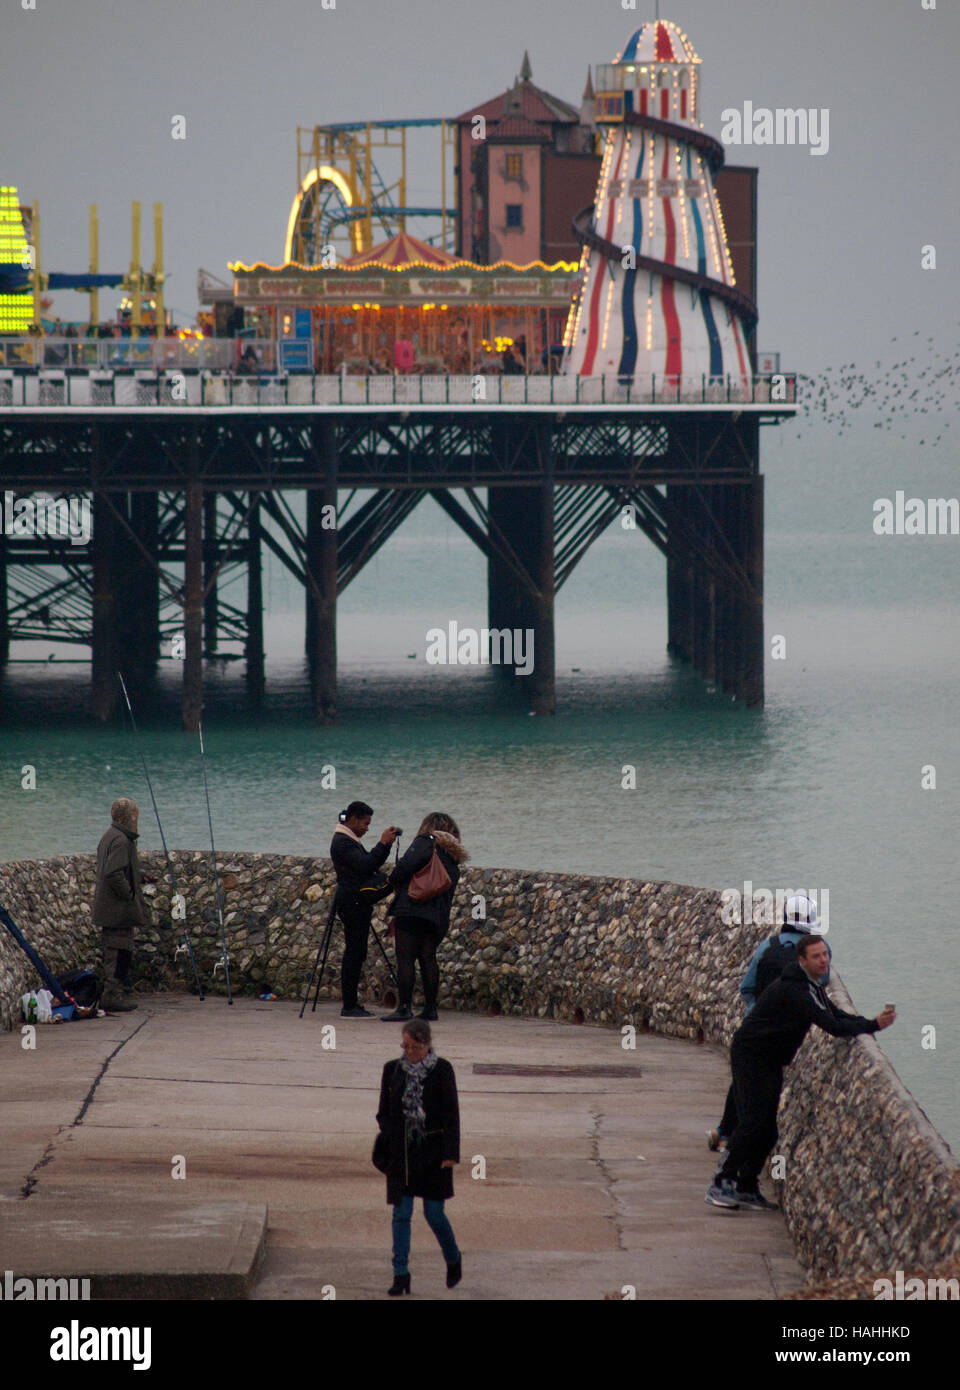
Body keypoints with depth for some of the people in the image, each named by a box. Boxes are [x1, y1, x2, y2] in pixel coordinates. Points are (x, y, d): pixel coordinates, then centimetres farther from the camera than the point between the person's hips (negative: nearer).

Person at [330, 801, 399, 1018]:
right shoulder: (342, 842, -13)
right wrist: (383, 844, -21)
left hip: (358, 904, 11)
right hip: (352, 902, -11)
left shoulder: (349, 840, 20)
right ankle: (349, 1007, -10)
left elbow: (371, 863, 22)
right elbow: (365, 865, -24)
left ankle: (351, 1004, 13)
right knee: (354, 953, -10)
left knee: (356, 954, 11)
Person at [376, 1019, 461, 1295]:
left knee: (434, 1213, 0)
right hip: (401, 1151, 2)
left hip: (433, 1151, -2)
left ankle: (453, 1259, 26)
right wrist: (384, 1149, 4)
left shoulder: (441, 1070, -4)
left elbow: (452, 1114, -5)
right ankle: (400, 1275, 3)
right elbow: (384, 1113, 10)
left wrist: (450, 1153, -11)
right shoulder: (393, 1070, 4)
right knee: (401, 1213, -1)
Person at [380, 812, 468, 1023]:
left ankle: (405, 1007, -11)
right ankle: (430, 1008, 10)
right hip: (438, 916, 7)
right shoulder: (452, 856, 21)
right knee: (428, 958, 11)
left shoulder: (425, 843, -2)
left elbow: (408, 864, -17)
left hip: (412, 909, -7)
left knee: (405, 958, -7)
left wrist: (393, 881, 0)